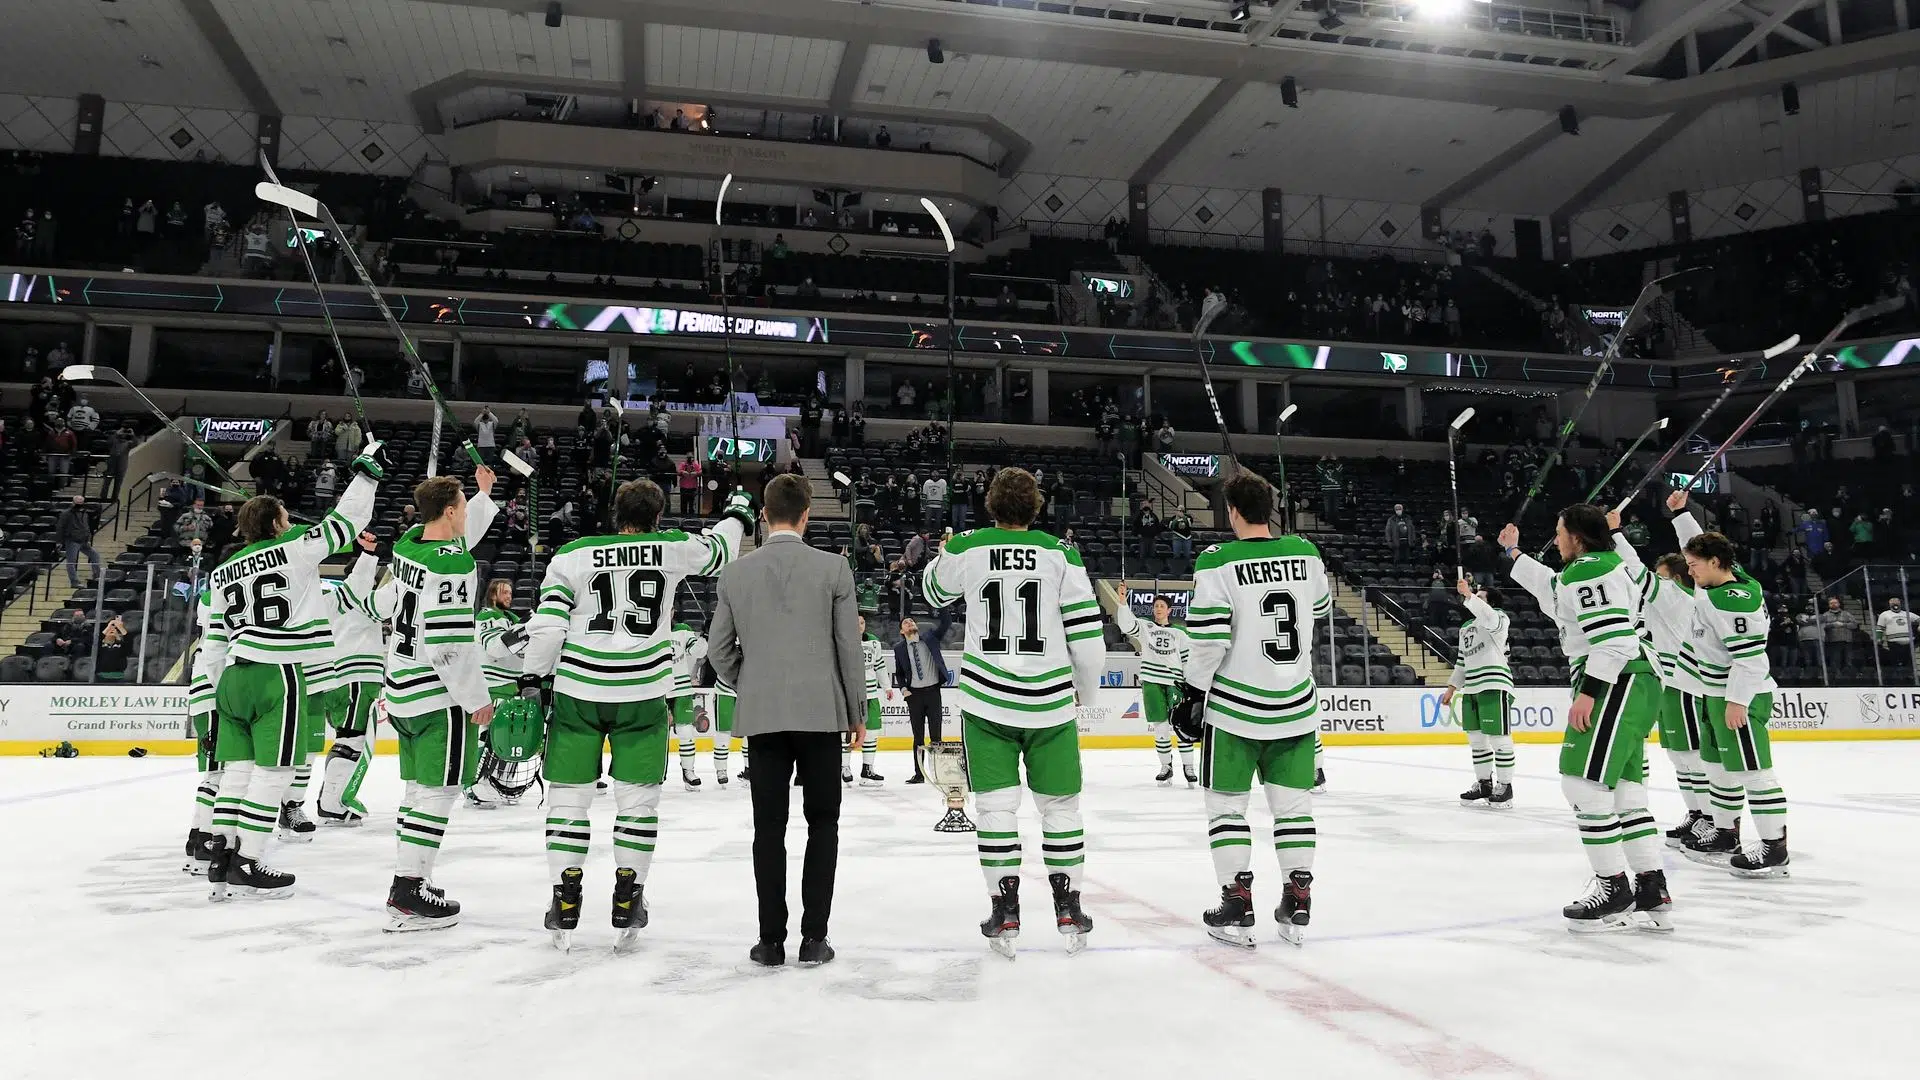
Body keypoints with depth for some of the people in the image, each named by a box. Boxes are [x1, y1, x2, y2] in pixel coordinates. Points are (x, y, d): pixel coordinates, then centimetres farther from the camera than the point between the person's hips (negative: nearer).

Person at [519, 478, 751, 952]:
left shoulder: (571, 556, 3)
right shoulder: (671, 549, 2)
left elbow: (547, 623, -3)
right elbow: (718, 550, 20)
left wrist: (531, 682, 4)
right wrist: (736, 513, 39)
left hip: (576, 691, 1)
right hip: (643, 694, 0)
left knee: (568, 793, 11)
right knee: (638, 797, 10)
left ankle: (565, 904, 13)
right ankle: (627, 904, 15)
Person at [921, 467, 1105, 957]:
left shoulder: (965, 549, -2)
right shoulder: (1060, 553, -3)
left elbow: (935, 590, 20)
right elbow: (1086, 631, -5)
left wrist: (944, 553, 40)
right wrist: (1087, 688, 11)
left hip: (986, 700, 0)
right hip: (1049, 703, 0)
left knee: (996, 805, 7)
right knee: (1060, 804, 13)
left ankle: (1005, 912, 8)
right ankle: (1067, 909, 20)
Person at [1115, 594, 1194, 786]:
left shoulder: (1179, 633, 10)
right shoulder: (1144, 628, 8)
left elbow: (1187, 660, 11)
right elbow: (1126, 625, -11)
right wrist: (1123, 602, -24)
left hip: (1175, 683, 0)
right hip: (1152, 682, 0)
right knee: (1160, 726, 1)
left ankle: (1188, 767, 4)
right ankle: (1166, 767, 13)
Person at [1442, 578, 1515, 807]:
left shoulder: (1498, 616, 0)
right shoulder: (1465, 627, 23)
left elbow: (1487, 617, -27)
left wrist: (1468, 594, -33)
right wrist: (1452, 688, 22)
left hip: (1495, 686, -8)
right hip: (1471, 688, 8)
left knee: (1499, 737, -5)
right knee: (1476, 739, 11)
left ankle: (1504, 786, 2)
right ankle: (1484, 783, 21)